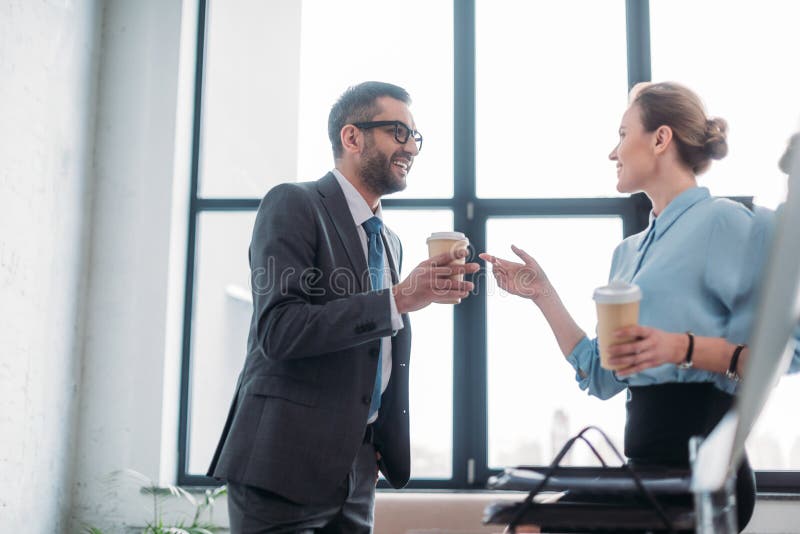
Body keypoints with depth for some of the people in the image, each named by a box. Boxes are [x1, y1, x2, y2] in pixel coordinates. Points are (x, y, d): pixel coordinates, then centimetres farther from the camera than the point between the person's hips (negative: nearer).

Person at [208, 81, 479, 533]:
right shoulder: (293, 205, -7)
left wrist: (381, 448, 11)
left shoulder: (390, 242, 18)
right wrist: (399, 299, -22)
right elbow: (278, 330, -19)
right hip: (286, 465, -7)